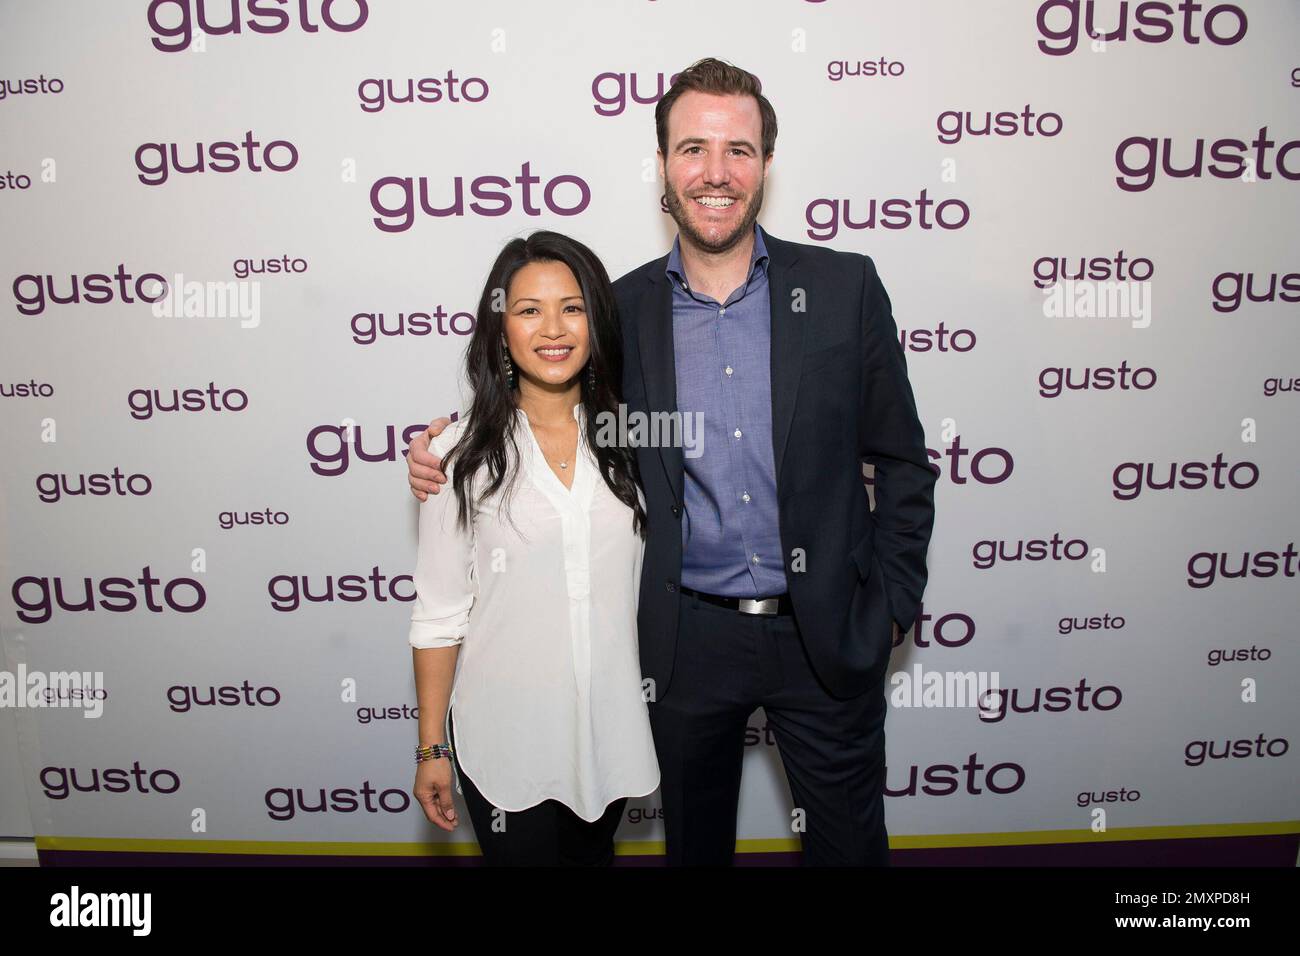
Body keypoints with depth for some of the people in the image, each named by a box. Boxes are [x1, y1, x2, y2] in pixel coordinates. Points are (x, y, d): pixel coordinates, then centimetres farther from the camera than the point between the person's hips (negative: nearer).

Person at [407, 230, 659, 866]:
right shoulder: (463, 454, -12)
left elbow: (652, 581, 6)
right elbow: (438, 614, -7)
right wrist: (431, 749, -4)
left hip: (612, 727, 3)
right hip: (505, 742, -3)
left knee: (594, 855, 23)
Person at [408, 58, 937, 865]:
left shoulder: (844, 288, -4)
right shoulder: (622, 308, -2)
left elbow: (902, 462, 1)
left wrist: (890, 607, -4)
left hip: (826, 638, 0)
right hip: (687, 640, 1)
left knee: (849, 842, 17)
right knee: (694, 842, 21)